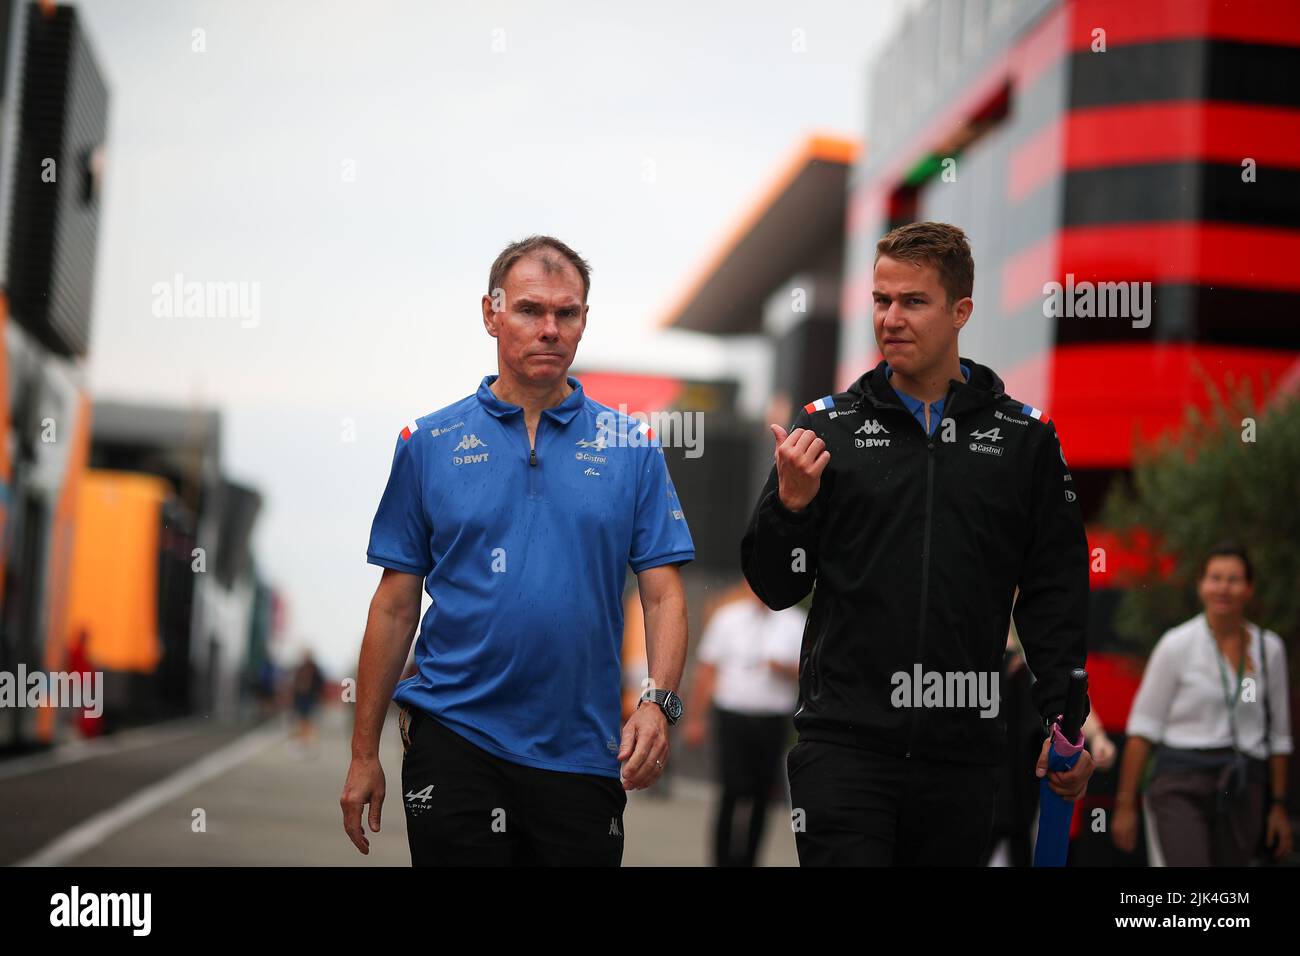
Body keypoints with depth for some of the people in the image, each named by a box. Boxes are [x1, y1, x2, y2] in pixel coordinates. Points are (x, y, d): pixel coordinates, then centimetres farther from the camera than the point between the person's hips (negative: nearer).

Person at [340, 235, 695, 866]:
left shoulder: (631, 447, 4)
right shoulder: (430, 443, 3)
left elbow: (663, 593, 1)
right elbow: (395, 606, 5)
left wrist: (658, 702, -17)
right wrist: (364, 754, 3)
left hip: (583, 752, 1)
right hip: (455, 738, -1)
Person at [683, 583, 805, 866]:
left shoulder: (795, 623, 5)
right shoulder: (727, 618, 5)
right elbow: (706, 670, 7)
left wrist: (783, 668, -15)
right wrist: (695, 718, 5)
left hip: (774, 722, 2)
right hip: (732, 716, -1)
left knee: (761, 798, 4)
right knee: (735, 792, -11)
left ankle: (747, 861, 15)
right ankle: (725, 860, -4)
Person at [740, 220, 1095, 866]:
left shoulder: (1025, 438, 7)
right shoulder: (826, 429, 5)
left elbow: (1055, 594, 9)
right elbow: (775, 588, 6)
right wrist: (789, 503, -12)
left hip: (964, 749, 1)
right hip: (843, 742, -1)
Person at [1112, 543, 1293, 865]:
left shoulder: (1270, 648, 7)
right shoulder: (1177, 645, -4)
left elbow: (1278, 733, 14)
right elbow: (1142, 728, -2)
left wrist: (1279, 806, 13)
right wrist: (1125, 805, -4)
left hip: (1242, 791, 4)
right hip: (1180, 788, -4)